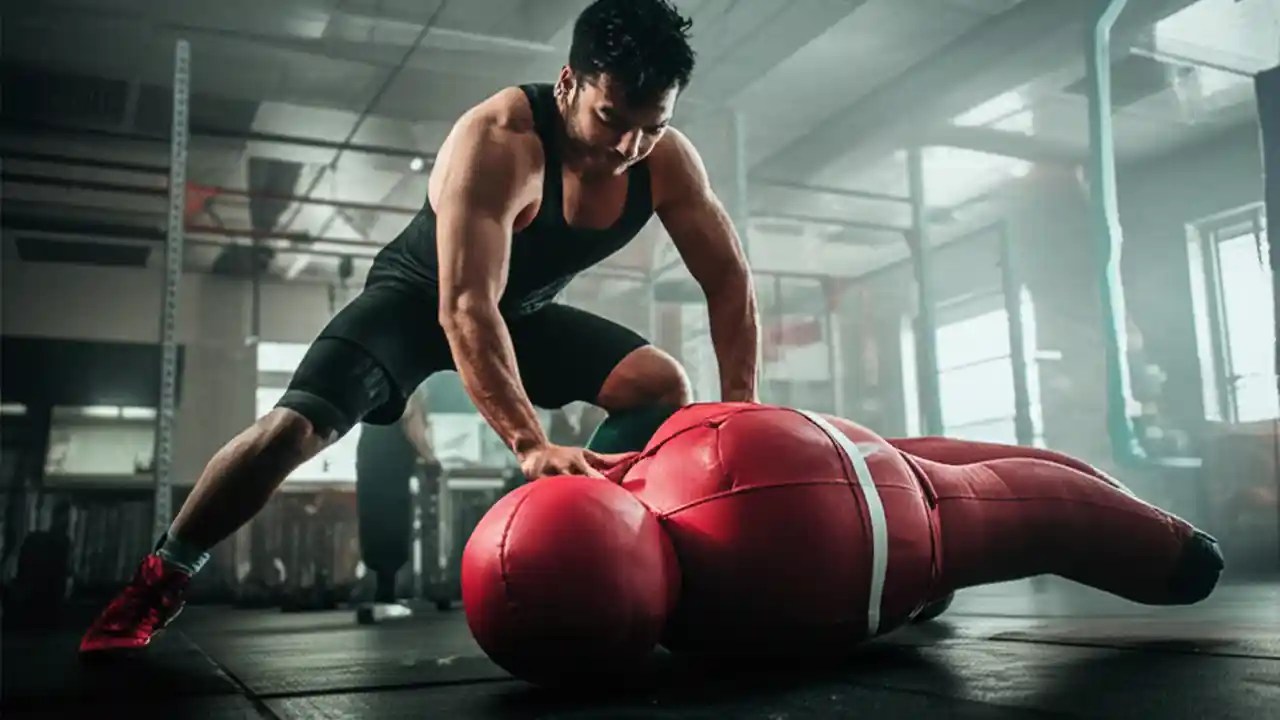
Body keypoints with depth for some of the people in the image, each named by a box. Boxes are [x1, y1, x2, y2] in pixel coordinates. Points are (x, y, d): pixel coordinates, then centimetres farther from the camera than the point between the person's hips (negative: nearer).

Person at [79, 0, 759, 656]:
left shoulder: (667, 160, -18)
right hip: (418, 297, -5)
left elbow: (730, 281, -10)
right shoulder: (497, 140, -36)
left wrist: (741, 411, -21)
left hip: (524, 310, 6)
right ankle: (158, 580, -1)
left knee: (662, 384, -11)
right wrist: (530, 443, -54)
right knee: (293, 426, -21)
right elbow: (464, 307, -45)